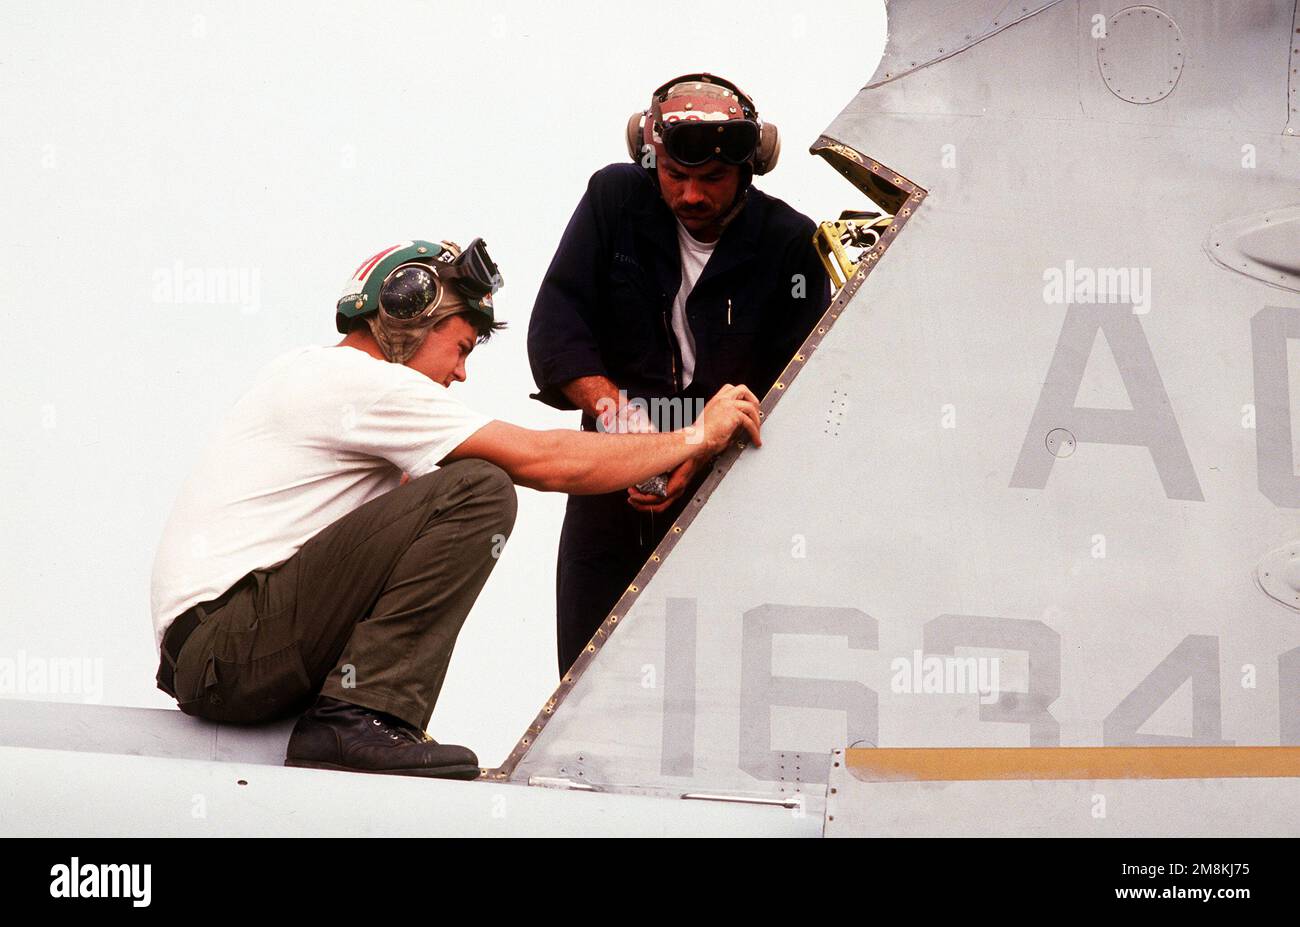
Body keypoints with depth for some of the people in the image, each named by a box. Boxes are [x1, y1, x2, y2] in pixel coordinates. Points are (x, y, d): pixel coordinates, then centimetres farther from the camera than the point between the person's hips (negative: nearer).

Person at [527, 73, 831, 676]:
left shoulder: (790, 243, -5)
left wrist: (704, 454, -23)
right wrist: (610, 403, -25)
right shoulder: (615, 200, 0)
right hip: (612, 483, 2)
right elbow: (553, 330, -7)